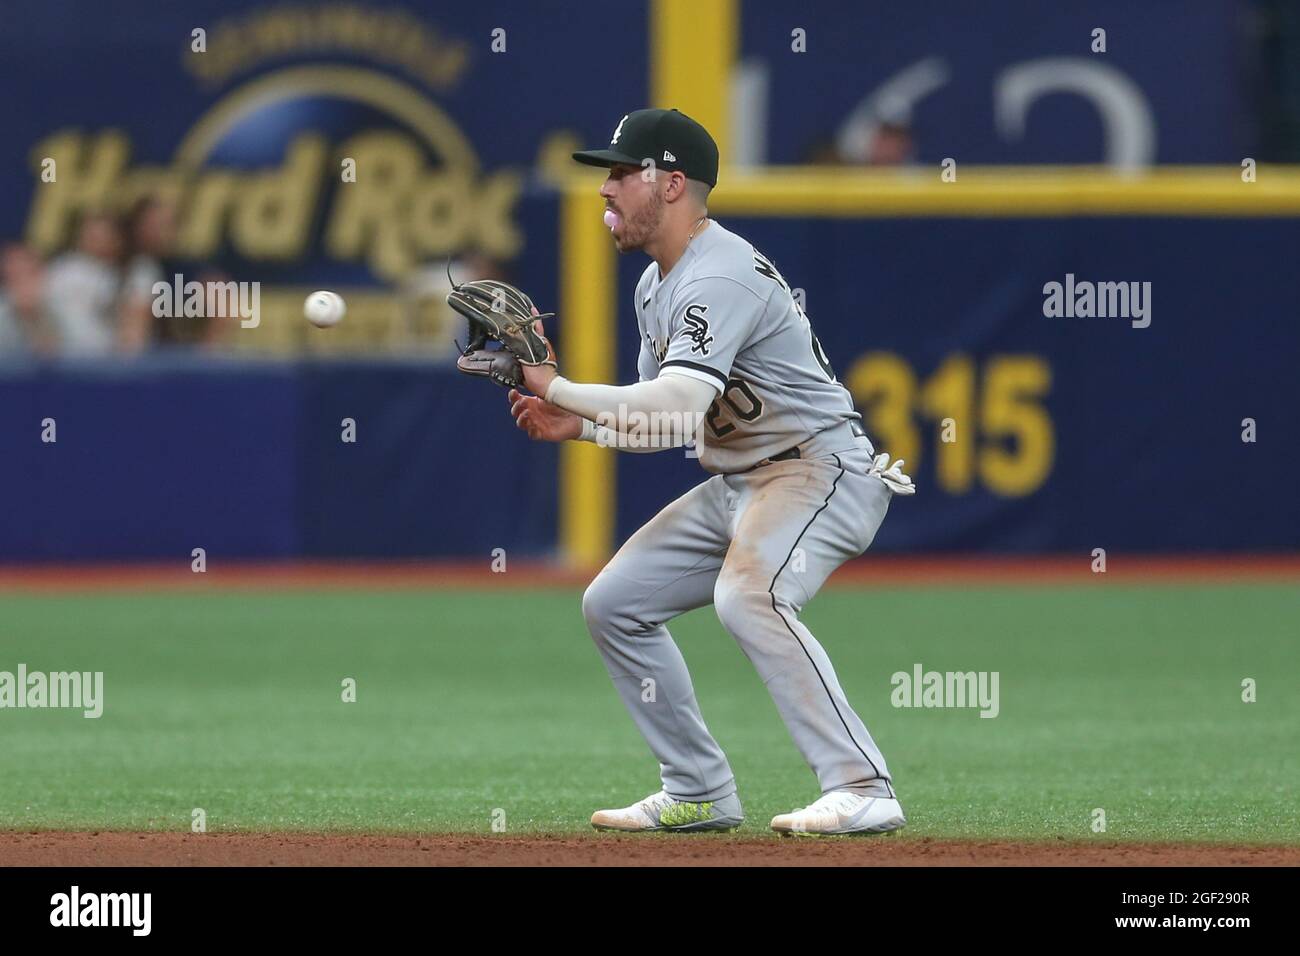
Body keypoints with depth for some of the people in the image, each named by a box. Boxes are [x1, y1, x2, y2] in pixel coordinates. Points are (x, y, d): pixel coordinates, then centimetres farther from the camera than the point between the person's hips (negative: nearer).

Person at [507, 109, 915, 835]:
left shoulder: (721, 277, -21)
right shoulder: (658, 286, 12)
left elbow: (676, 409, -32)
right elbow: (660, 423, 19)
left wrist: (558, 387, -22)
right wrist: (578, 425, 1)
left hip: (823, 472, -11)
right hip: (737, 486, 11)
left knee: (747, 595, -35)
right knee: (615, 602, 10)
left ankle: (863, 789, -36)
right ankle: (700, 794, 16)